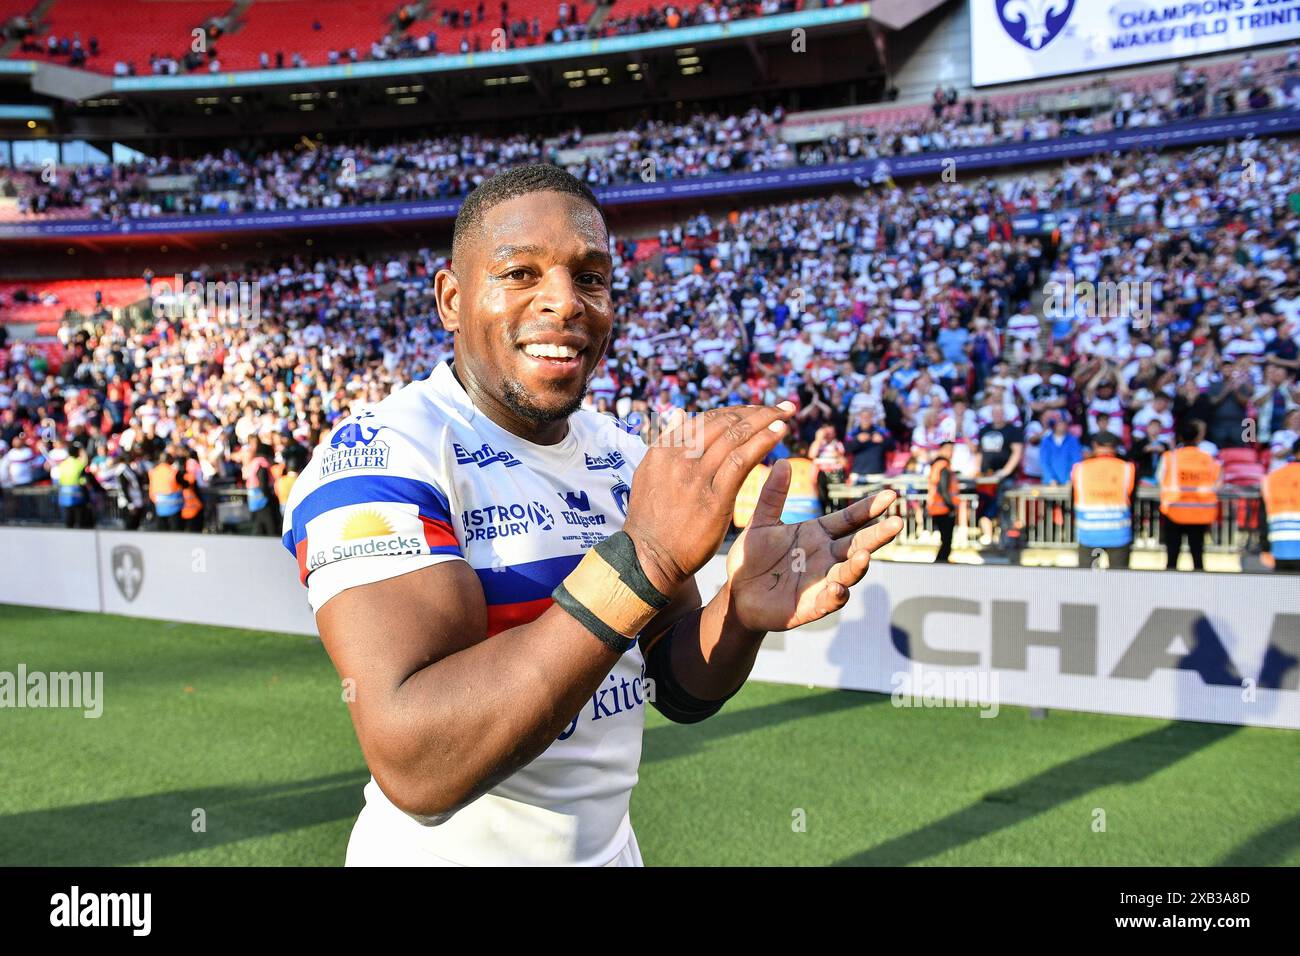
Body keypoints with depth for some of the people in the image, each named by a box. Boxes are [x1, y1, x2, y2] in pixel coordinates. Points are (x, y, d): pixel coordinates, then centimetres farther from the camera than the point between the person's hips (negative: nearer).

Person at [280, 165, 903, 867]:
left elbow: (680, 691, 1)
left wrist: (742, 609, -20)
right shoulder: (381, 455, -21)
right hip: (447, 850, -6)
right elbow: (412, 764, -30)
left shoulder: (630, 459, 0)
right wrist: (641, 560, -36)